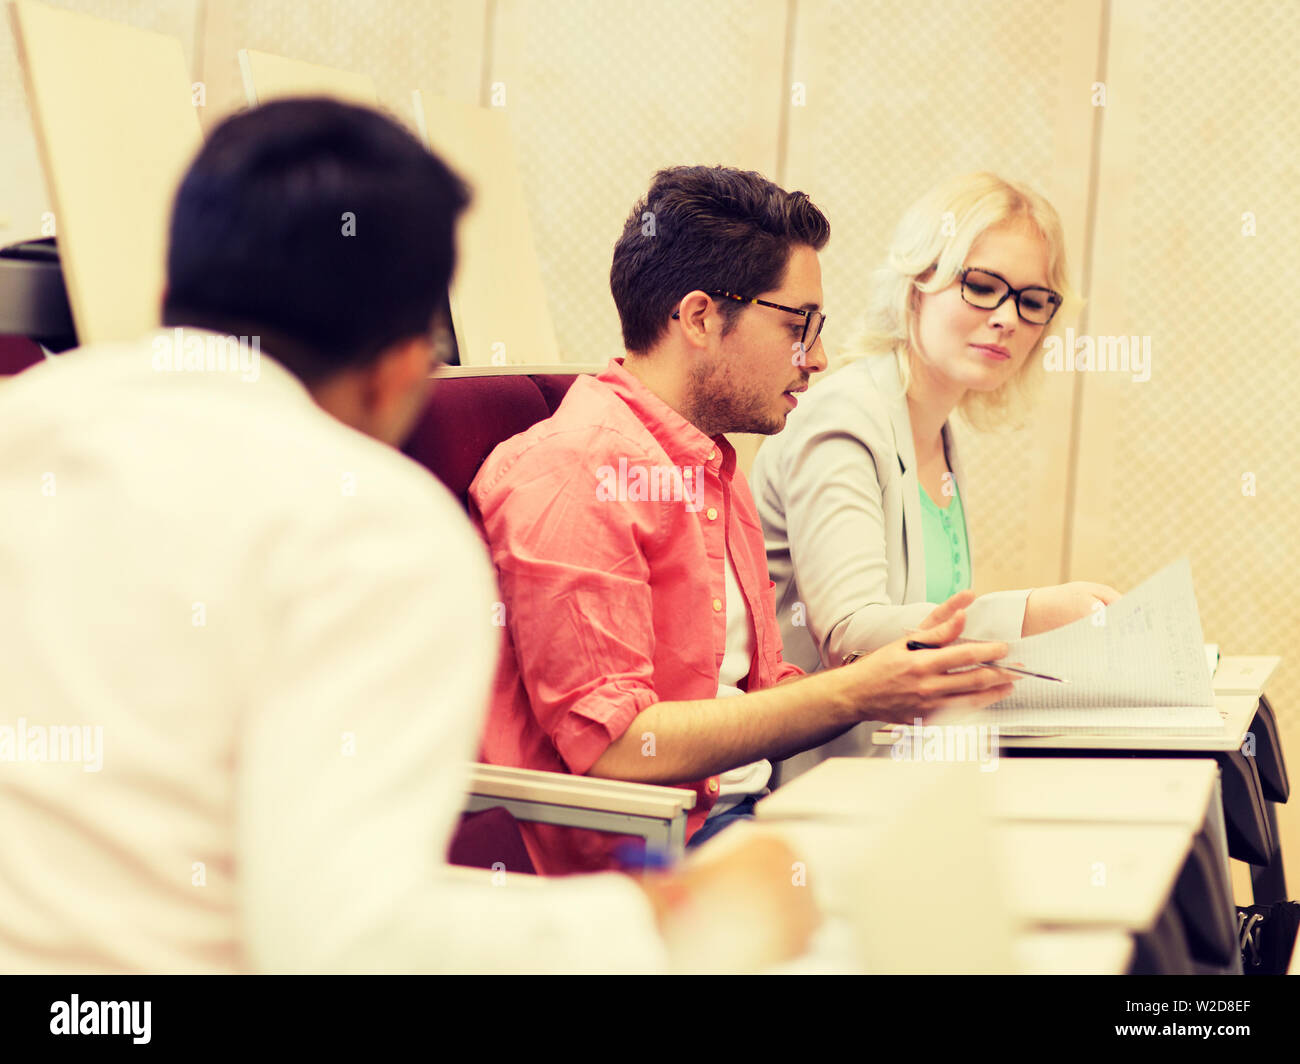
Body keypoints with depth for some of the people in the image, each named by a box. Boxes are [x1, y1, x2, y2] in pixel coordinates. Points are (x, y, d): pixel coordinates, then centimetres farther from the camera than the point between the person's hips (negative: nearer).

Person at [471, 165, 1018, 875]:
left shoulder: (715, 471, 20)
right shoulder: (575, 470, -12)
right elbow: (609, 746, -19)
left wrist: (900, 675, 1)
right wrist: (851, 693, -17)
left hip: (736, 815, 9)